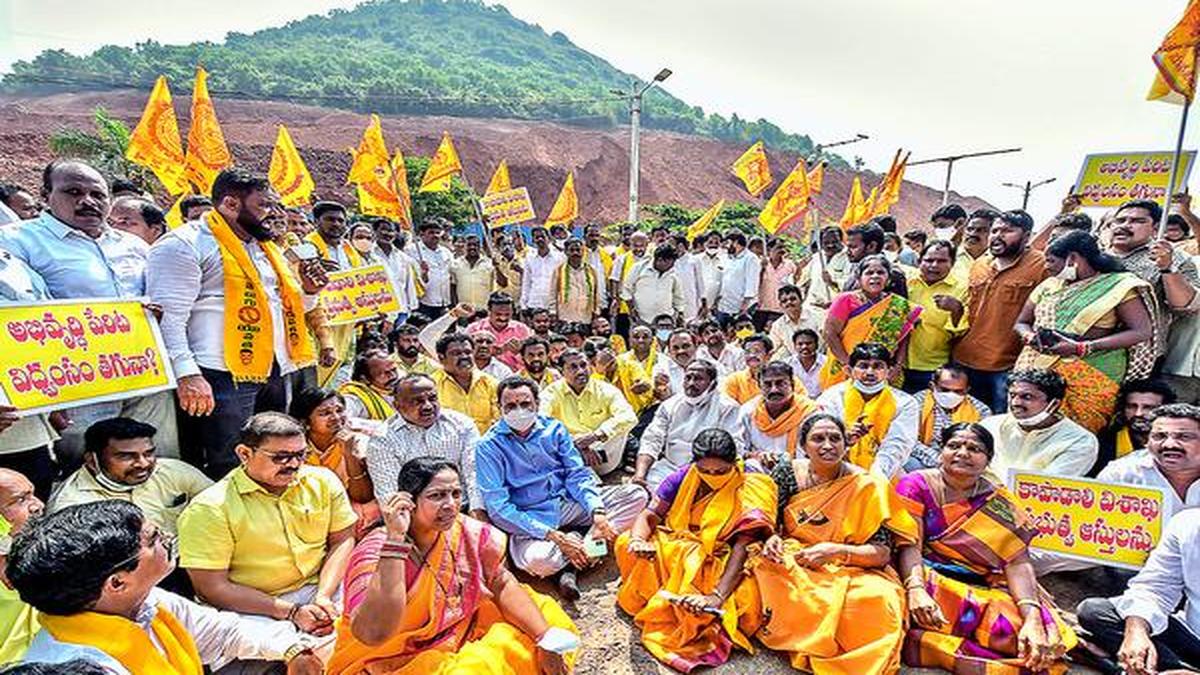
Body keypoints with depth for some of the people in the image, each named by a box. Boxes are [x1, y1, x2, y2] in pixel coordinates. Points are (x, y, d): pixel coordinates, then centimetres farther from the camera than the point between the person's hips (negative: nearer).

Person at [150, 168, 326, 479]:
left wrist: (308, 290, 7)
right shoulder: (184, 244, -6)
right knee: (227, 472, -3)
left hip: (273, 372, 8)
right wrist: (187, 374, -24)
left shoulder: (265, 246, 21)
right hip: (224, 375, -8)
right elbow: (168, 316, -15)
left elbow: (286, 305, 28)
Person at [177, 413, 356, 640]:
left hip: (322, 586, 4)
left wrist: (323, 597, -12)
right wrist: (292, 612, -17)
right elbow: (212, 587, -10)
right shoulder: (209, 509, -8)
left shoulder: (323, 481, 3)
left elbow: (342, 540, 6)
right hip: (254, 607, -3)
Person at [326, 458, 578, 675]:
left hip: (459, 643, 6)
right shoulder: (374, 551, -23)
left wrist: (546, 640, -9)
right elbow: (375, 634, -38)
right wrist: (395, 539, -39)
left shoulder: (467, 532, -10)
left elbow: (504, 585, 1)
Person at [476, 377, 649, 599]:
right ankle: (582, 542, -5)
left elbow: (577, 474, 2)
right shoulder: (488, 447, -9)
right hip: (532, 520, -4)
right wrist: (553, 535, -22)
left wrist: (597, 511, -18)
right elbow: (498, 507, -14)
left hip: (570, 503, 5)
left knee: (636, 495, -8)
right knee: (539, 560, -37)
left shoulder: (553, 428, 3)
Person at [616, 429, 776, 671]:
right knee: (624, 543, -19)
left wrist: (717, 597, -39)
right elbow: (648, 515, -9)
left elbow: (742, 549, -26)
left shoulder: (750, 490, -17)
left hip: (717, 563, -3)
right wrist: (637, 540, -33)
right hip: (671, 548, 4)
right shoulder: (684, 476, -8)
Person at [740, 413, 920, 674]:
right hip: (791, 563, 2)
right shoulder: (787, 473, -2)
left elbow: (882, 553, -9)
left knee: (878, 599, -34)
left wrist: (836, 551, -25)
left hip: (849, 572, -1)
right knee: (762, 573, -32)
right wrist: (771, 540, -22)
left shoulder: (867, 486, -7)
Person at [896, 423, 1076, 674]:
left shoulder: (999, 502, 7)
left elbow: (1018, 563, -3)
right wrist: (916, 590, -28)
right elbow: (909, 544, -11)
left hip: (983, 588, 3)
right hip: (930, 579, -2)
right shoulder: (917, 485, -1)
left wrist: (1032, 618, -19)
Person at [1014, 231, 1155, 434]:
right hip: (1036, 370, 4)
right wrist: (1030, 337, -5)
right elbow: (1021, 323, 19)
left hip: (1089, 376, -4)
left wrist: (1082, 348, -16)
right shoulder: (1049, 285, 14)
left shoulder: (1120, 285, 1)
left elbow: (1142, 331, -7)